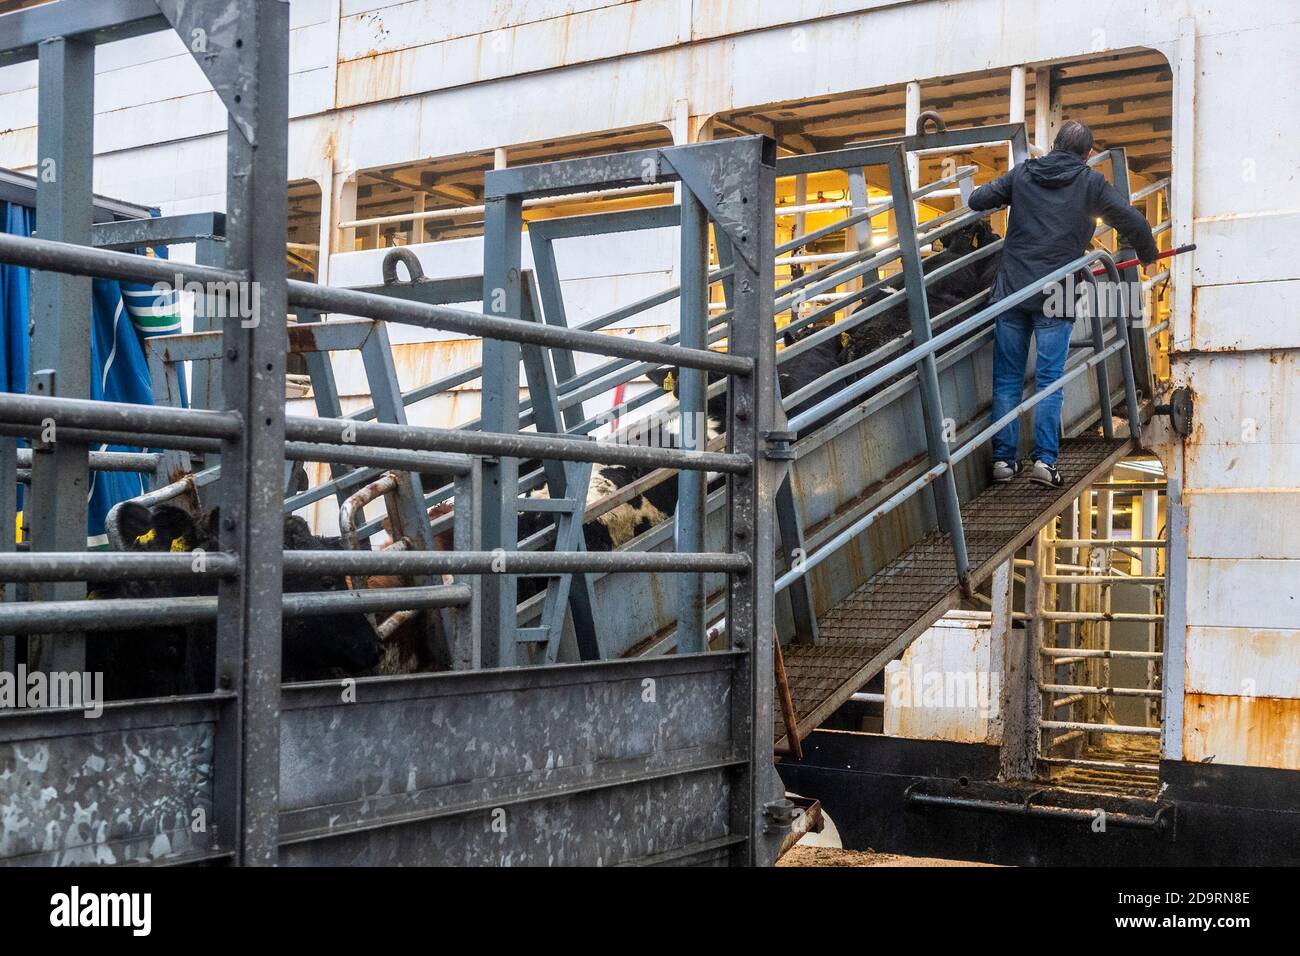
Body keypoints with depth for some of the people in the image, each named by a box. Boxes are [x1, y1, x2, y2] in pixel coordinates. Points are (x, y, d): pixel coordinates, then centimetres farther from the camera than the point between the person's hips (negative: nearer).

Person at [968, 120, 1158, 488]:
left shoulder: (1021, 175, 9)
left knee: (1007, 380, 7)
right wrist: (1148, 255, 26)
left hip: (1011, 291, 2)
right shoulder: (1091, 183, 5)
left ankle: (1004, 459, 6)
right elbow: (1133, 222, 6)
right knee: (1049, 380, 1)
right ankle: (1045, 460, -5)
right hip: (1055, 297, -2)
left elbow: (976, 201, 10)